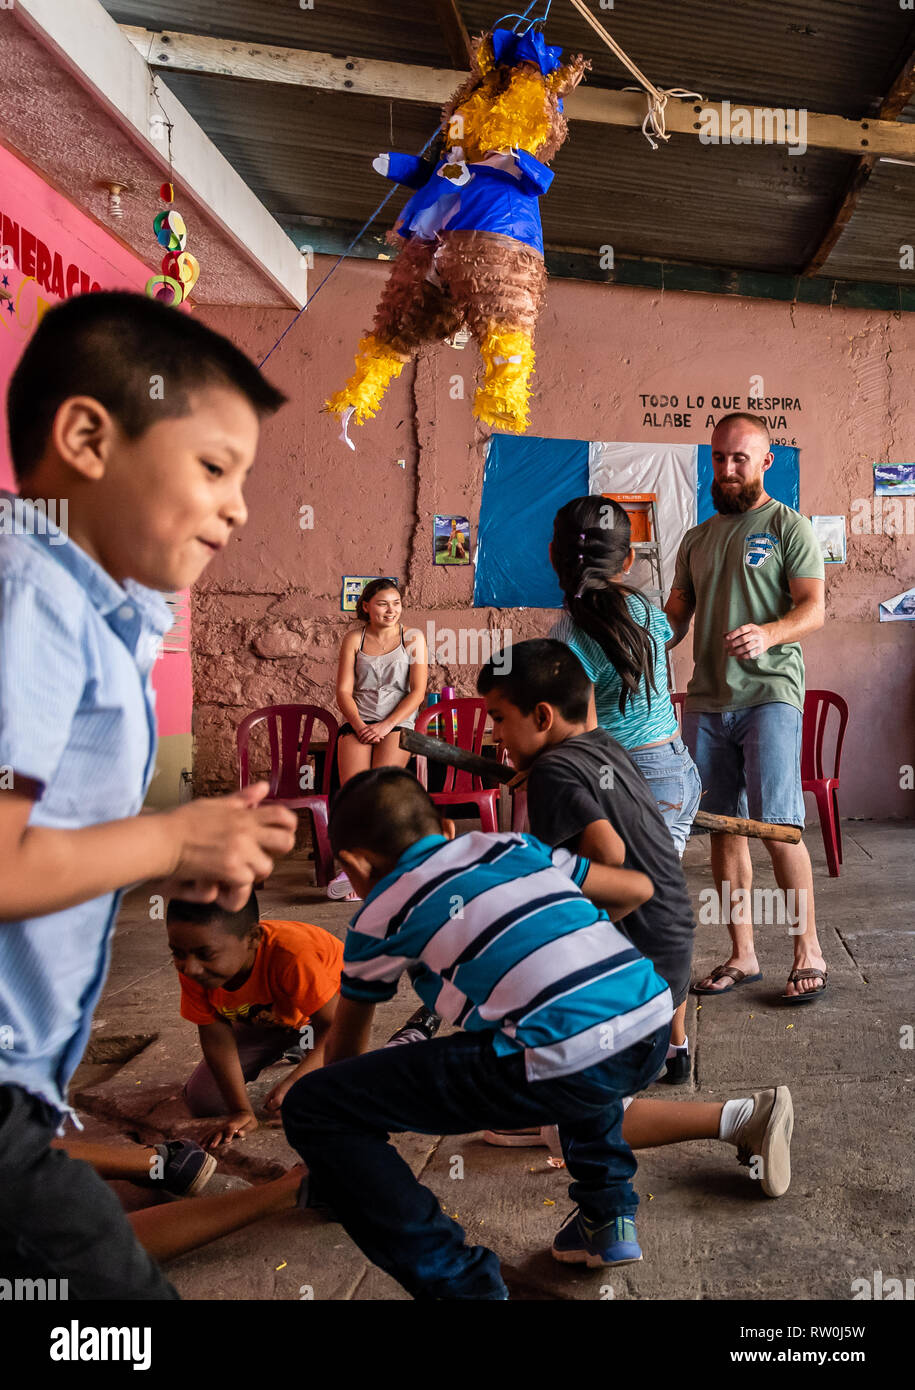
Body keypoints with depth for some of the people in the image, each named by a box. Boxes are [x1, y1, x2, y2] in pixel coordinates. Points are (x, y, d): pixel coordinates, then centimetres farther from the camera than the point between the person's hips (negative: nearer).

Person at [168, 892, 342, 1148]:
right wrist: (242, 1111, -23)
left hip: (331, 1001, -4)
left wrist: (294, 1082, -47)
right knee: (202, 1099, -1)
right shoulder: (191, 968, -29)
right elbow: (216, 1035, -19)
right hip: (265, 1016, 4)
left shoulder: (292, 955, -46)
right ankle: (287, 1048, 21)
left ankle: (300, 1045, 9)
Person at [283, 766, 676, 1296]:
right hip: (653, 1033, 7)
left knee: (310, 1108, 4)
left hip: (559, 1067, -6)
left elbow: (347, 1043, 29)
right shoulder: (513, 846, 24)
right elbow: (639, 889, 31)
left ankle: (461, 1283, 4)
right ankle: (609, 1215, 38)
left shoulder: (383, 911, 14)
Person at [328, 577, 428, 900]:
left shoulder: (413, 638, 10)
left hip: (397, 723, -1)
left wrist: (385, 726, -10)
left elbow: (418, 691, 2)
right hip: (358, 722, 1)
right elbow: (343, 690, 7)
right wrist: (359, 725, -11)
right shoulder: (354, 639, 12)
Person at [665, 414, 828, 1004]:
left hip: (769, 695, -5)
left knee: (777, 826, -12)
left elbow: (813, 609, -6)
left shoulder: (789, 525, 3)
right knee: (725, 829, 7)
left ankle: (809, 951, 3)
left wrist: (768, 634, -26)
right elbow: (675, 615, 20)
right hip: (706, 702, 5)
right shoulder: (697, 539, 19)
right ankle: (742, 956, 16)